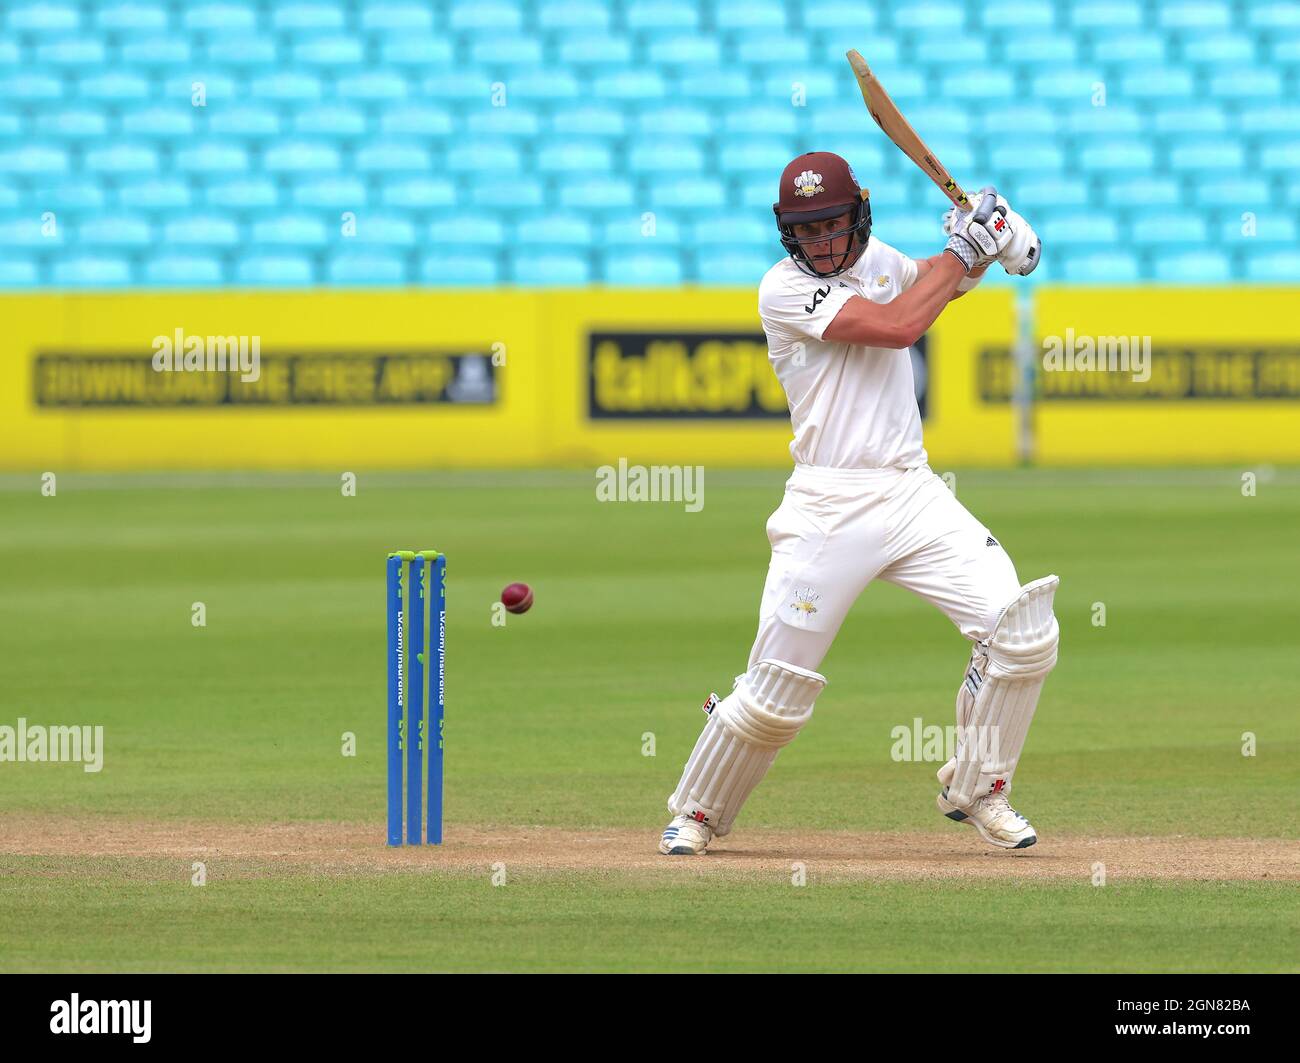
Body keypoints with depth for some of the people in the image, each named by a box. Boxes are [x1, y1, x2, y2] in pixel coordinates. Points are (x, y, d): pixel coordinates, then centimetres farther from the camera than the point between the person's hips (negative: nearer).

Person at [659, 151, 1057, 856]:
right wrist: (962, 249, -9)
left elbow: (941, 282, 33)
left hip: (914, 497, 5)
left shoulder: (880, 262, 12)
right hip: (828, 506, -5)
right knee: (775, 693, -4)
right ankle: (697, 813, 20)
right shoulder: (784, 289, -9)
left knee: (1022, 630, -11)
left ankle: (974, 790, 7)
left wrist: (989, 238, 10)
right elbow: (897, 325, -19)